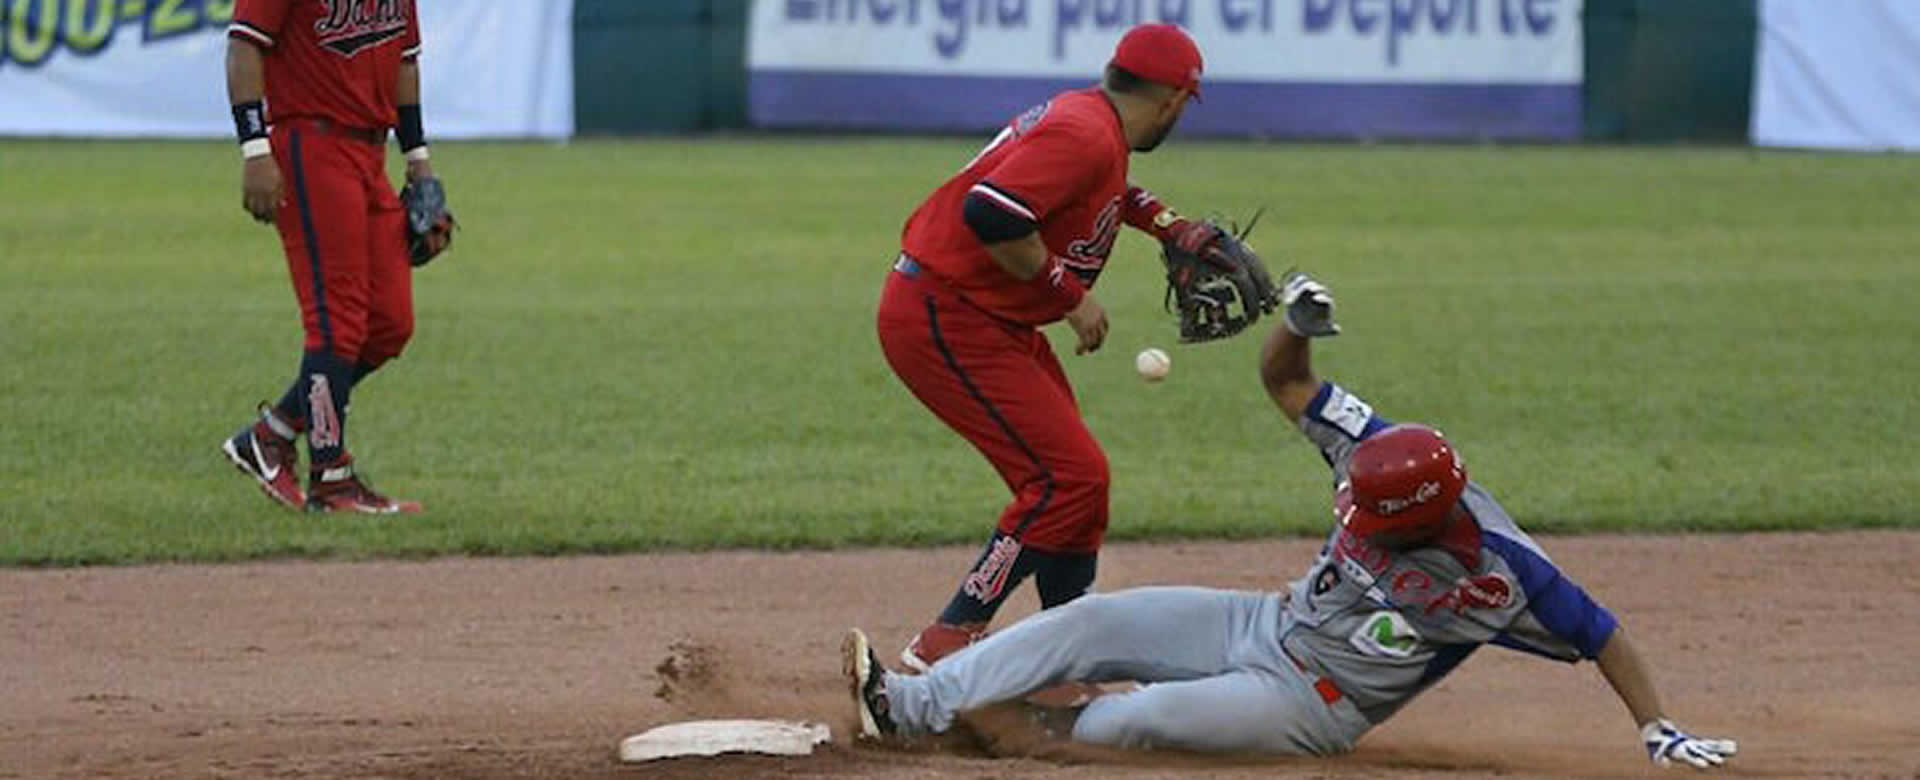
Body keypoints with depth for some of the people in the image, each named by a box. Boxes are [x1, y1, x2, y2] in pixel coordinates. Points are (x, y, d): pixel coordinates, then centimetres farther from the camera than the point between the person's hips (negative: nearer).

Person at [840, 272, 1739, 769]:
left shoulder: (1498, 576, -29)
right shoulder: (1380, 454, -13)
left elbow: (1599, 633, -21)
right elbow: (1285, 381, -5)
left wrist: (1659, 732, -25)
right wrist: (1297, 324, -26)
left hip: (1313, 706, -6)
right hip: (1267, 625, 6)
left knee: (1148, 716, -27)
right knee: (1092, 621, -8)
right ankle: (915, 706, -11)